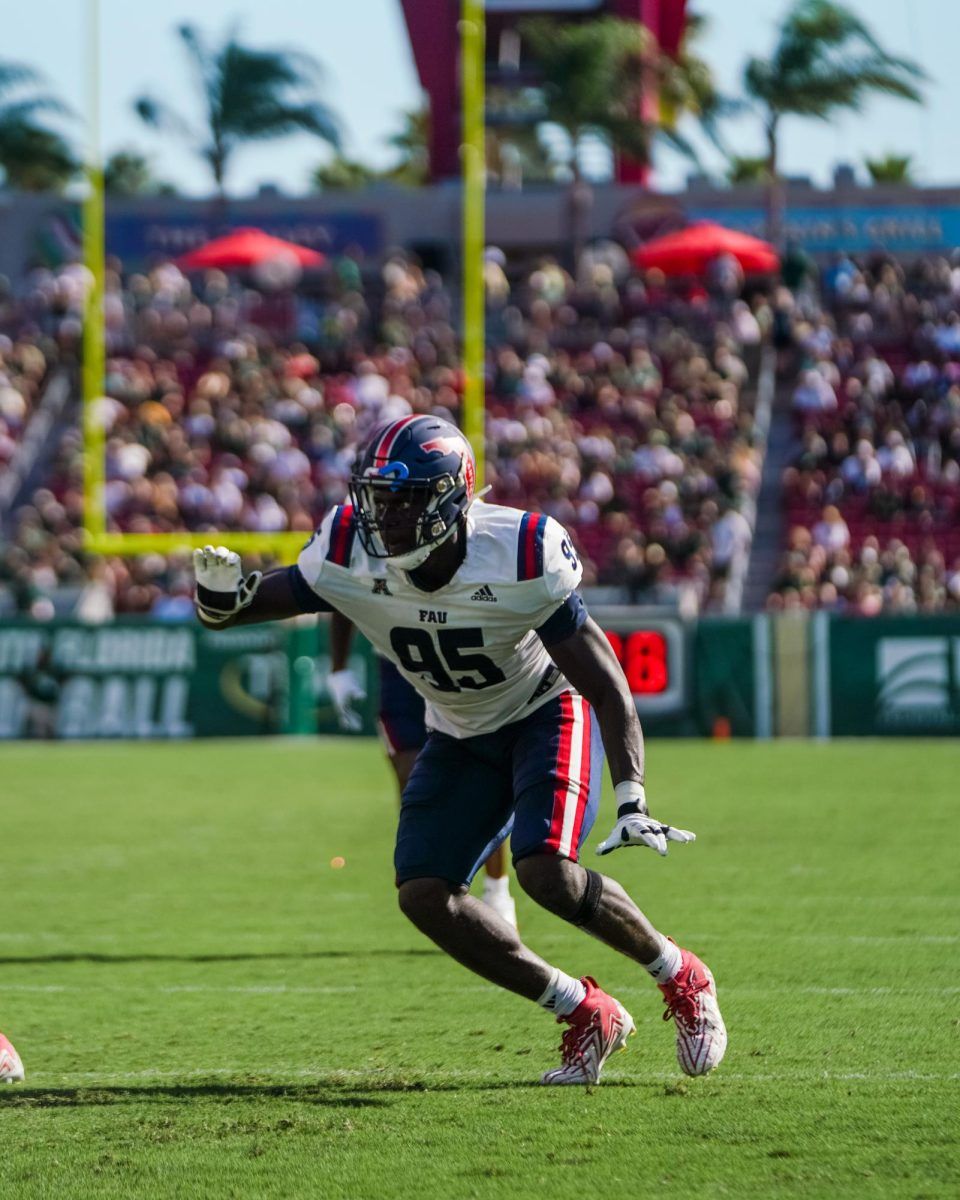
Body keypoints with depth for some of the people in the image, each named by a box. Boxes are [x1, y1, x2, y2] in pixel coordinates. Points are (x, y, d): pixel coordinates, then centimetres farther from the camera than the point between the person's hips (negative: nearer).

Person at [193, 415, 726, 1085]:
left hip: (547, 711, -5)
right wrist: (223, 594, -35)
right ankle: (585, 1015, 4)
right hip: (461, 737, 5)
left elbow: (606, 685, -26)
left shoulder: (521, 558, -31)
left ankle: (681, 978, 1)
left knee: (547, 873, -26)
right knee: (425, 895, -11)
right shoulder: (350, 556, -21)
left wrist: (632, 802, -35)